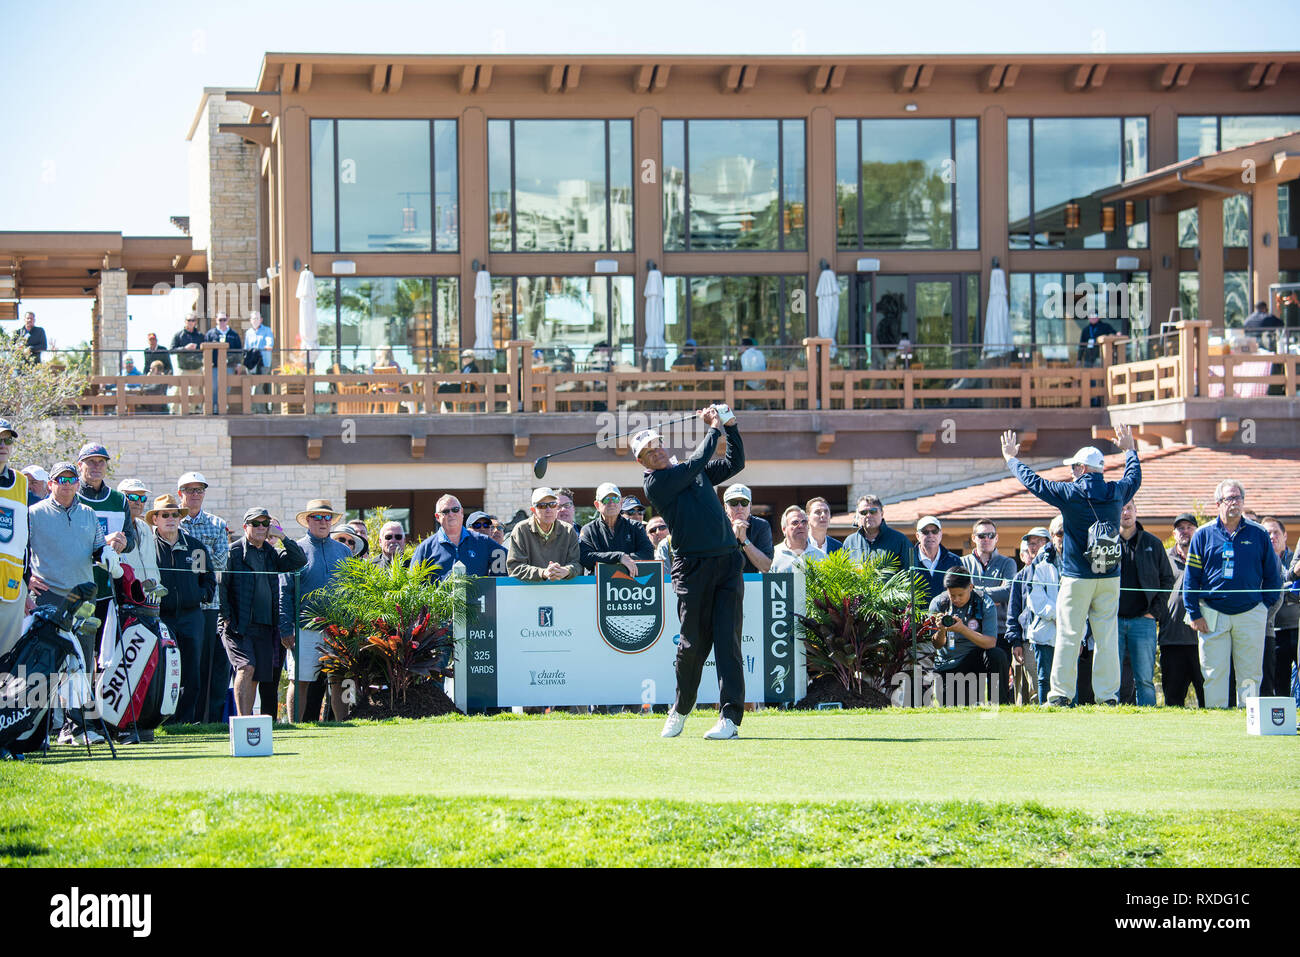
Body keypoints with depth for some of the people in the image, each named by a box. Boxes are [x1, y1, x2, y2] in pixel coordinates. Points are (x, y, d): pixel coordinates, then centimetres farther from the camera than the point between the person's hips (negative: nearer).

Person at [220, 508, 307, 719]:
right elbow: (221, 586, -4)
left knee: (258, 677, 5)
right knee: (246, 668, -21)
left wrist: (282, 537, 1)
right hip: (239, 625, -5)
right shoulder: (233, 551, 1)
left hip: (265, 627, 5)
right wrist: (227, 620, -9)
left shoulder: (272, 553, 18)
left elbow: (300, 561, 8)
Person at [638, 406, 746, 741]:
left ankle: (730, 717, -11)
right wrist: (714, 429, 4)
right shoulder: (654, 484, -1)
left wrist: (730, 427, 13)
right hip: (692, 566, -4)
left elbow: (735, 463, 26)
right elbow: (696, 462, -8)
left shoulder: (696, 472, 19)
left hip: (729, 562, 4)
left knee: (727, 639, -6)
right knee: (694, 642, -1)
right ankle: (680, 710, 20)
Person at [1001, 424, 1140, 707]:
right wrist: (1129, 449, 45)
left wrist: (1012, 459, 21)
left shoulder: (1070, 493, -8)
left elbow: (1033, 481, 5)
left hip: (1077, 578, -4)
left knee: (1069, 636, -2)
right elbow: (1135, 477, 27)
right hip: (1110, 578, 4)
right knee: (1107, 637, 4)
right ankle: (1109, 694, 3)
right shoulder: (1117, 492, 4)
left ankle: (1061, 693, -4)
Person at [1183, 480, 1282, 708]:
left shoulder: (1258, 534, 6)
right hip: (1212, 614, -1)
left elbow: (1272, 576, 13)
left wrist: (1265, 605, 5)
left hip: (1250, 613, 1)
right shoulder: (1203, 535, 4)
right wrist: (1194, 614, -2)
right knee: (1214, 673, -2)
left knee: (1250, 674, 1)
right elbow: (1191, 577, 4)